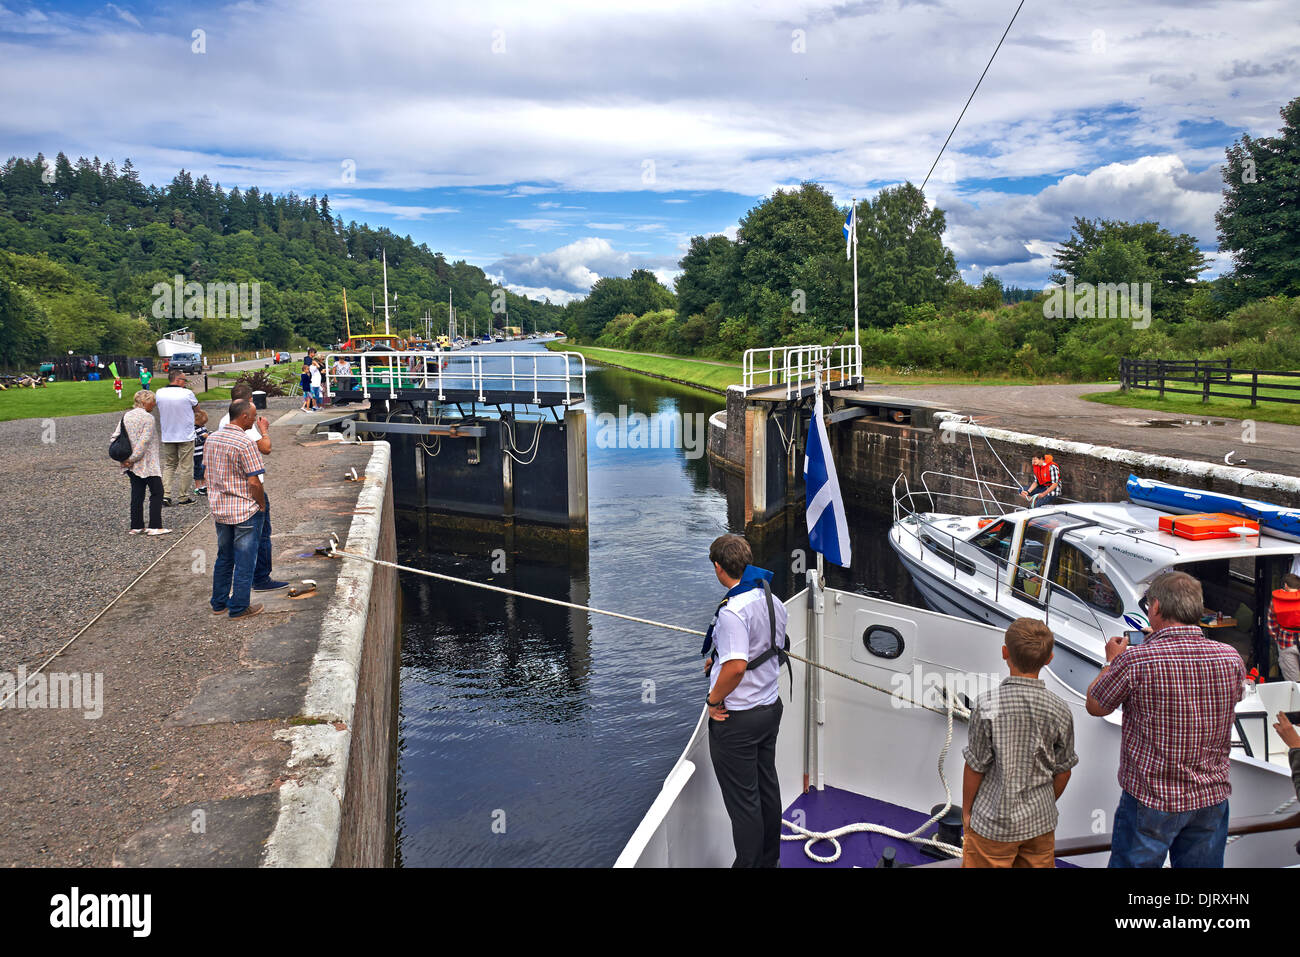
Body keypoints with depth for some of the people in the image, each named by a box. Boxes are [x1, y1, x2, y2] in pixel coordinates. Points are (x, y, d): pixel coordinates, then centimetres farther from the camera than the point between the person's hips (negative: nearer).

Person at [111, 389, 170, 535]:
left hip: (132, 464, 7)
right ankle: (155, 526, -5)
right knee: (157, 492, 0)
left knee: (137, 493, 12)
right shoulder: (148, 418, -13)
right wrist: (133, 458, -14)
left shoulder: (126, 416, 9)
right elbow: (144, 442, -20)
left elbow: (115, 436, 7)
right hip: (147, 463, -7)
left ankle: (136, 526, 13)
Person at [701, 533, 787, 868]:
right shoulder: (774, 602, 3)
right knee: (767, 788, 21)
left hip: (737, 717, -9)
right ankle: (770, 859, 35)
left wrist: (713, 700, -17)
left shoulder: (733, 611, -25)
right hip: (771, 707, 9)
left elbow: (736, 667, -33)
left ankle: (749, 863, 15)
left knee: (742, 800, 4)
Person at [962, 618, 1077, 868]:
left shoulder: (987, 705, -19)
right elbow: (1063, 771, 2)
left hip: (994, 822, -3)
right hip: (1040, 822, 3)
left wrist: (966, 811, 3)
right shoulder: (1060, 711, -9)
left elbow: (975, 767, -12)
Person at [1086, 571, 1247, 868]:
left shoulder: (1135, 660, -19)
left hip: (1151, 800, -4)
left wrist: (1112, 662, 13)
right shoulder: (1231, 657, -5)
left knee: (1133, 862, 10)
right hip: (1212, 798, 4)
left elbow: (1095, 706, -3)